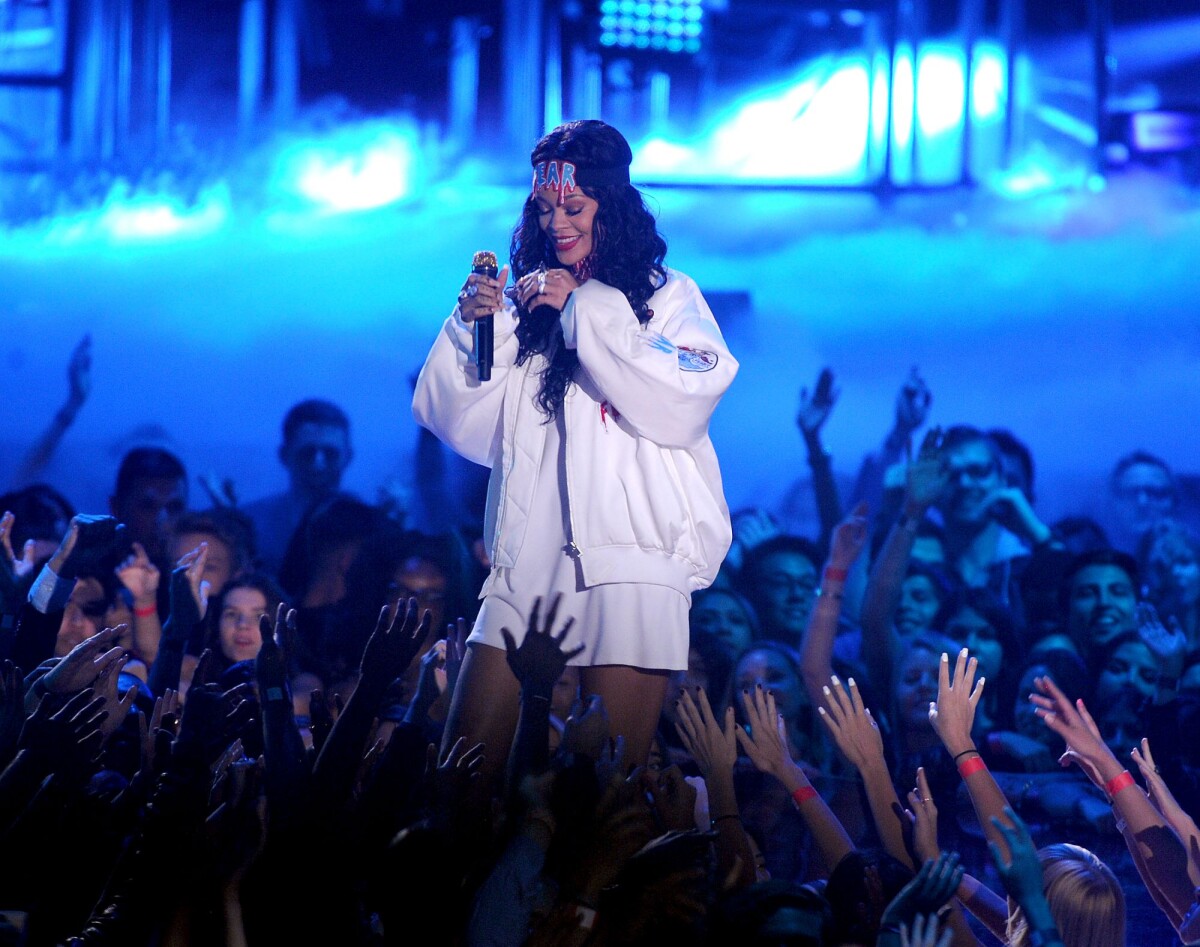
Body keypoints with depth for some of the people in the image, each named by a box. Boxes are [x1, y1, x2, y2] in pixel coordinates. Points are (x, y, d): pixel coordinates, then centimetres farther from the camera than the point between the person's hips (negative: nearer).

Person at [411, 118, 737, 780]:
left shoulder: (668, 298, 7)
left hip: (631, 558, -4)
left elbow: (684, 405, -11)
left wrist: (586, 310, -10)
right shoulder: (524, 304, 16)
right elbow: (464, 427, 12)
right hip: (527, 558, 4)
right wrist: (471, 323, -2)